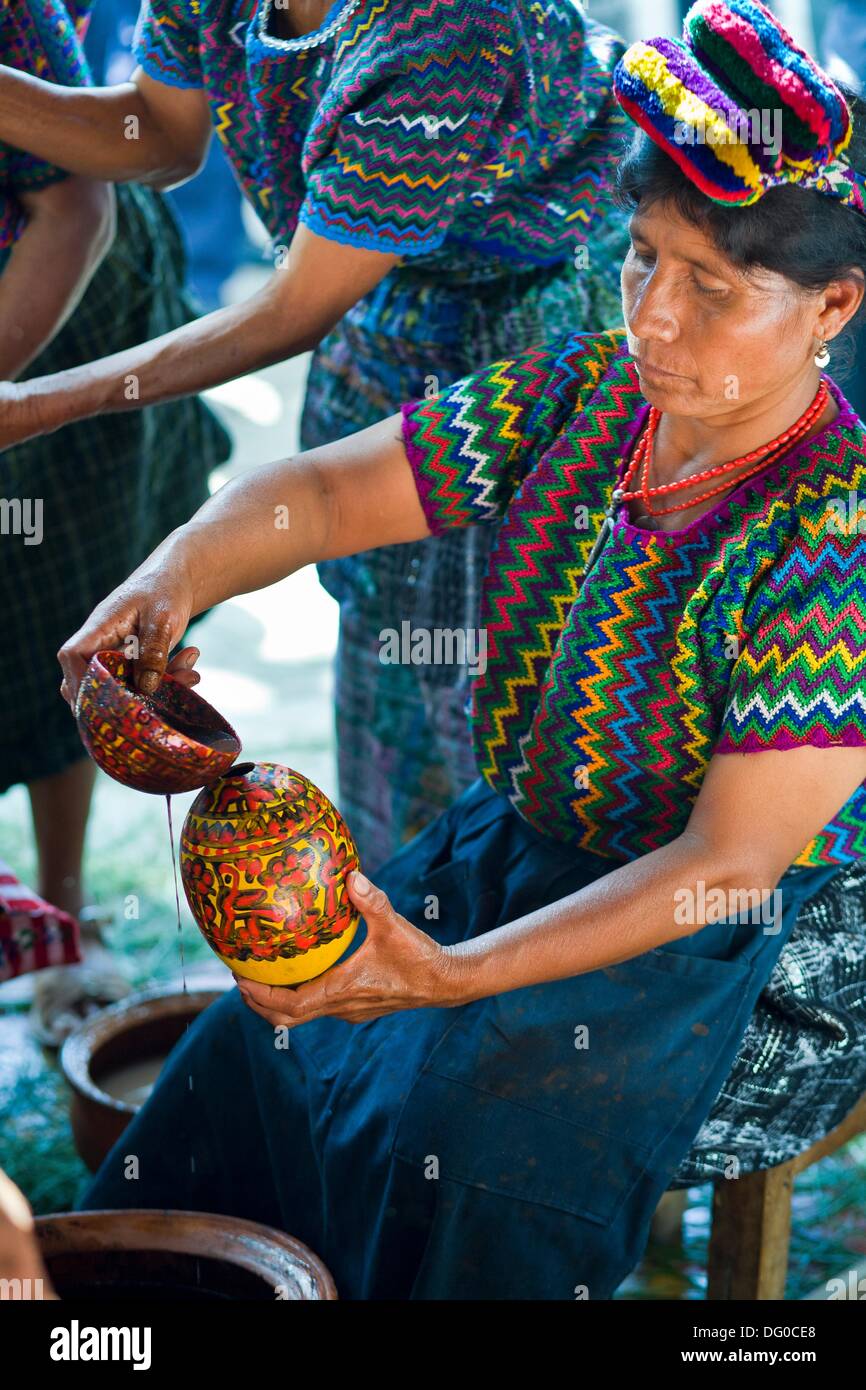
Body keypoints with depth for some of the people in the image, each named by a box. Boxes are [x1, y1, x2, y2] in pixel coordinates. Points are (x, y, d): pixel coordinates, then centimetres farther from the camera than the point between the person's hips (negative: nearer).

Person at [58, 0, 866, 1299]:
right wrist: (183, 566, -29)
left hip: (702, 938, -6)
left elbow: (726, 863, -26)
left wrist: (456, 976, -34)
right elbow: (326, 490, -6)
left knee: (477, 1140, -24)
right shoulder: (584, 390, -7)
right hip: (509, 842, 6)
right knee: (261, 1044, -5)